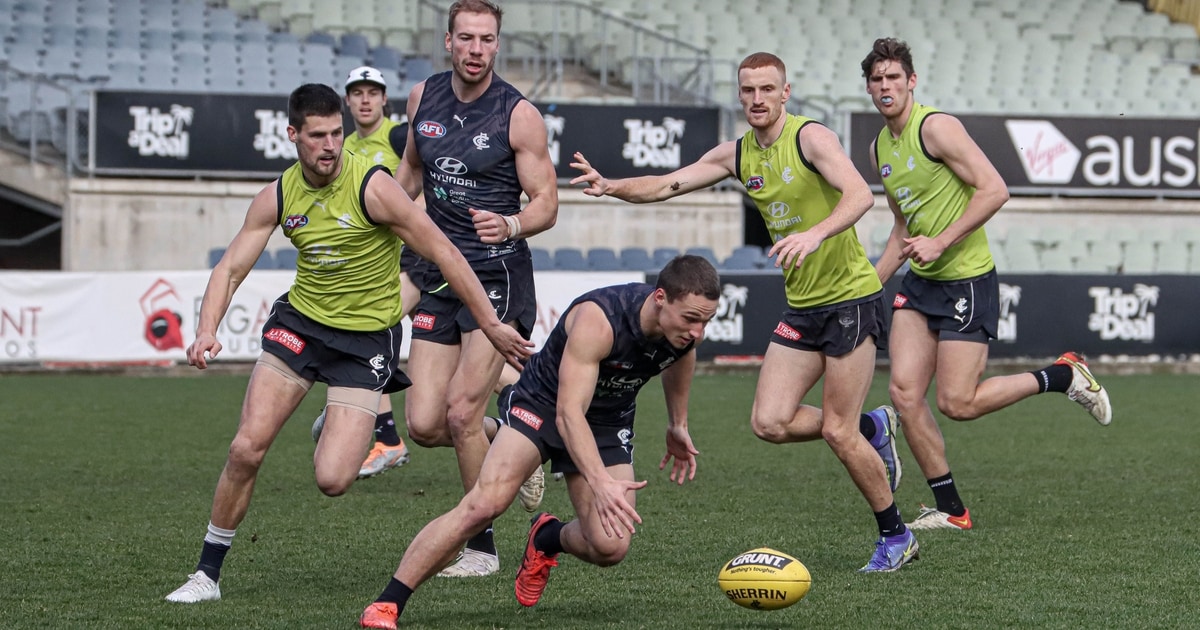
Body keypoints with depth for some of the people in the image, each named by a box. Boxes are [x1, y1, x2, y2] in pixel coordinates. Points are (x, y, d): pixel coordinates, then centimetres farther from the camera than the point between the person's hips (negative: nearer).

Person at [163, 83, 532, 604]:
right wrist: (207, 331, -18)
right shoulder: (277, 197, -3)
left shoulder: (372, 186, -18)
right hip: (300, 321, 4)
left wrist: (491, 325, -13)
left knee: (332, 480, -15)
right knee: (246, 449, -9)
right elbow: (231, 267, 1)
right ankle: (207, 574, 7)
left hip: (366, 337, -4)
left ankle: (346, 429, 22)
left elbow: (443, 253, -14)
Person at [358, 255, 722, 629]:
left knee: (610, 548, -14)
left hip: (609, 423, 5)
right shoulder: (598, 320, -34)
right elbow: (569, 413, -40)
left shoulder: (687, 323, -16)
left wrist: (678, 424, 20)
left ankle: (548, 539, 22)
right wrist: (600, 482, -52)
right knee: (485, 503, -27)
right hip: (541, 404, -5)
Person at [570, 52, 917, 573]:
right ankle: (873, 428, 21)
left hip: (850, 296, -7)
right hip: (801, 307, 7)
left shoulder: (810, 137, -13)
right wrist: (611, 186, -12)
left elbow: (859, 195, -28)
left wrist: (815, 235, -45)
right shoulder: (737, 155, 7)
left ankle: (896, 537, 10)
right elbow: (666, 185, 7)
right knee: (769, 423, -4)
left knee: (837, 431, -8)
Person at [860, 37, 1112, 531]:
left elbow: (994, 190, -18)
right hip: (919, 283, 8)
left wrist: (940, 243, -20)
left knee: (956, 403, -10)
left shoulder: (936, 127, -13)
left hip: (966, 279, -8)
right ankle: (950, 509, 5)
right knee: (904, 393, -5)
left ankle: (1064, 376, 11)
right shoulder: (879, 148, 12)